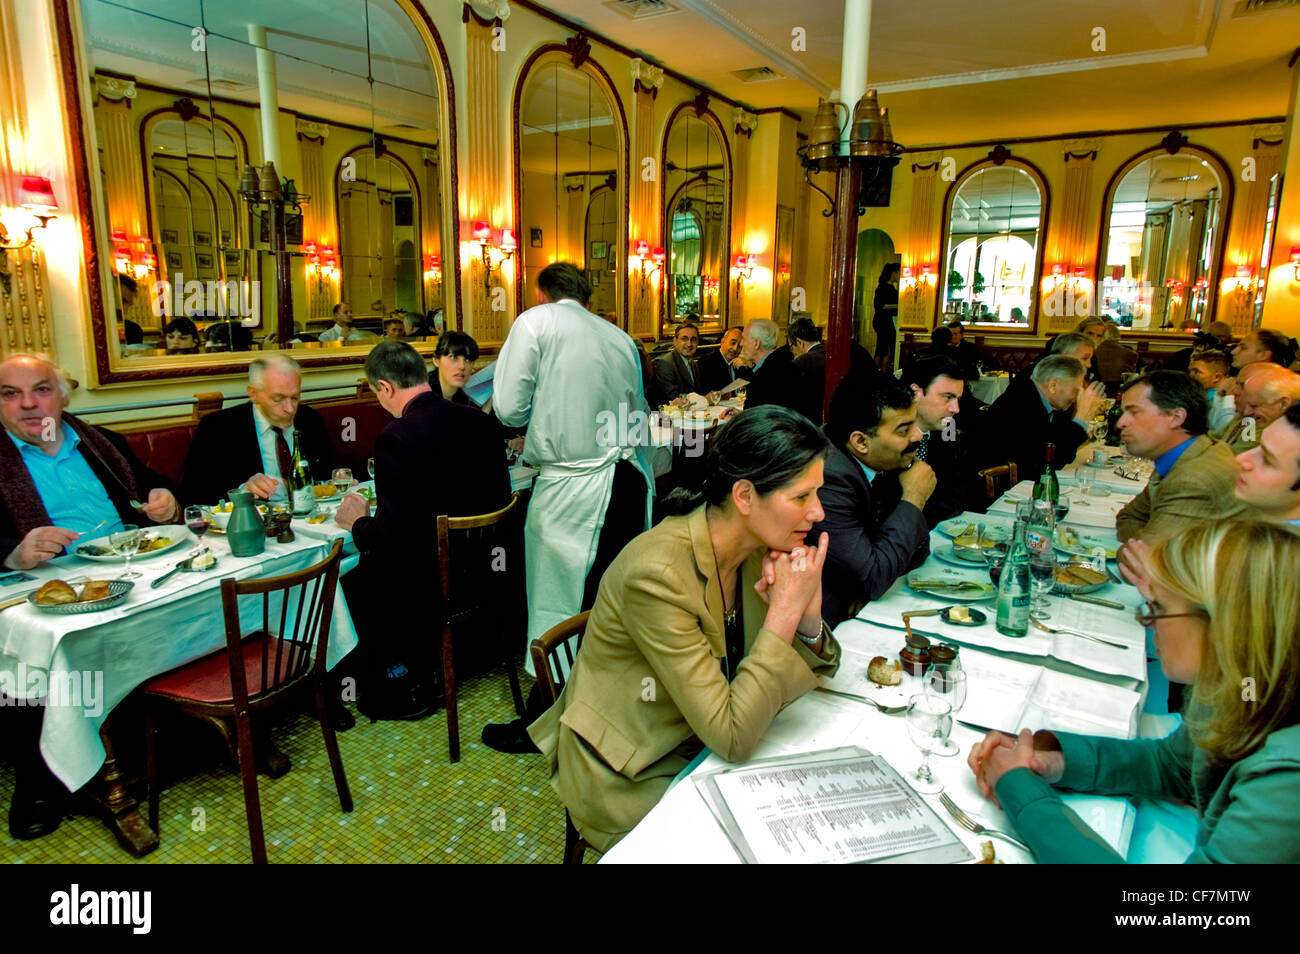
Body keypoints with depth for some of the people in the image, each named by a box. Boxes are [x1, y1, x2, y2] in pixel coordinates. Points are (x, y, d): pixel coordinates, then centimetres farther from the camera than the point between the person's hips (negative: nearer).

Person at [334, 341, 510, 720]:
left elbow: (391, 535, -23)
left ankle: (401, 690, 30)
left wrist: (357, 522, 0)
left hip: (430, 585, -7)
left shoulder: (396, 438, -21)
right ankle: (423, 672, 38)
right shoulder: (480, 421, -1)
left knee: (353, 577, 17)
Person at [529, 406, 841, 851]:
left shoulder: (758, 548, -7)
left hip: (701, 747, 6)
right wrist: (784, 610, -28)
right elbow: (733, 737, -27)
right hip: (629, 781, -6)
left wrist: (808, 614, -21)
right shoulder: (657, 574, -30)